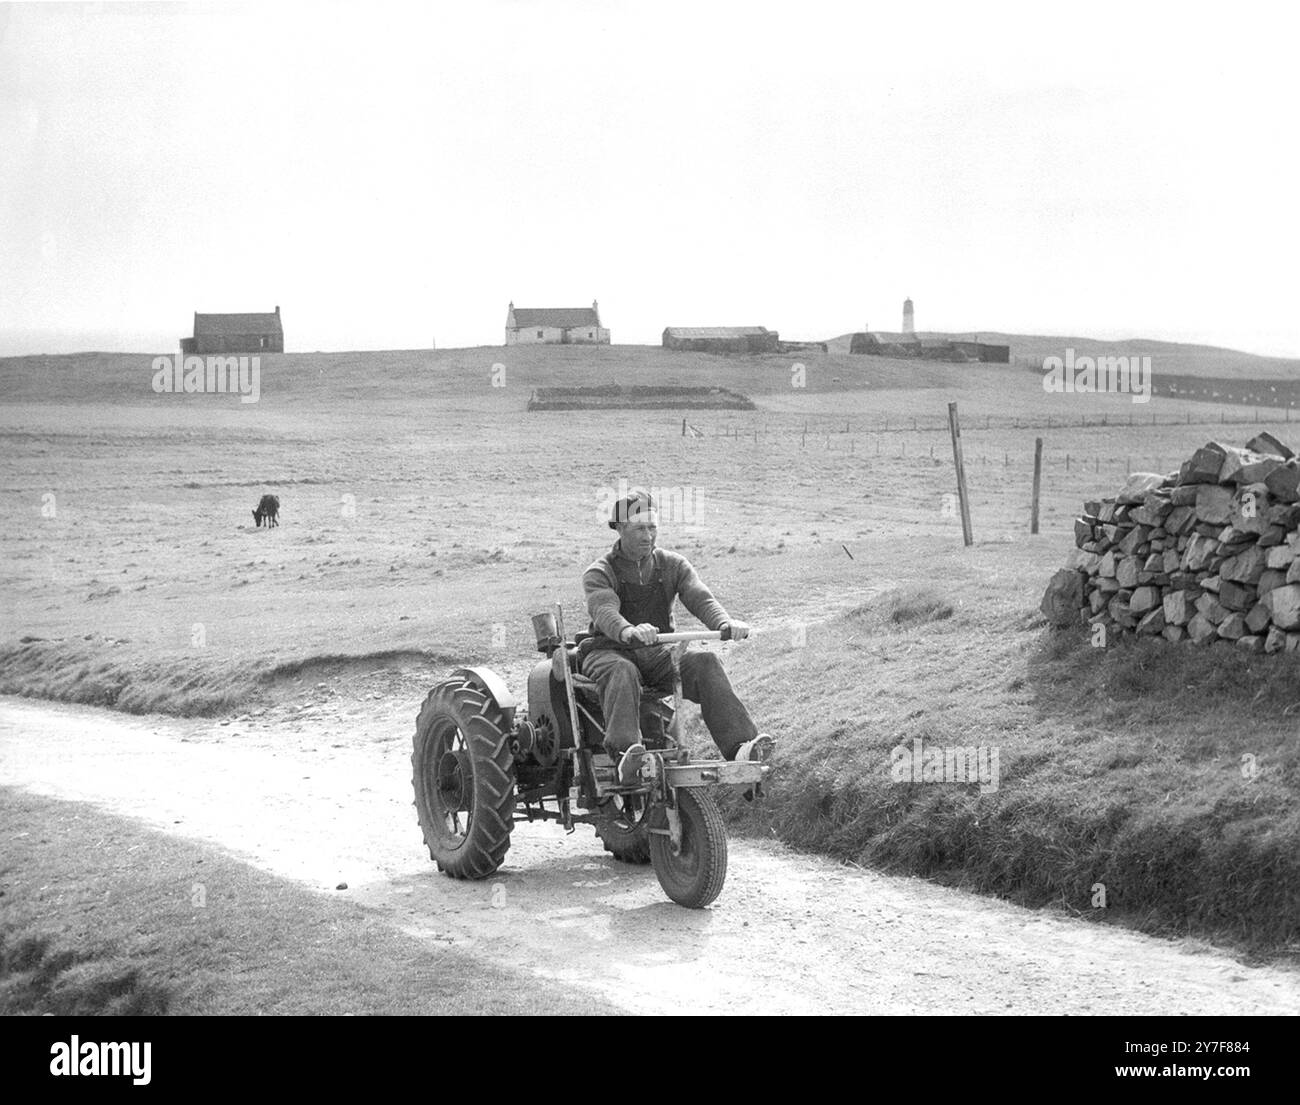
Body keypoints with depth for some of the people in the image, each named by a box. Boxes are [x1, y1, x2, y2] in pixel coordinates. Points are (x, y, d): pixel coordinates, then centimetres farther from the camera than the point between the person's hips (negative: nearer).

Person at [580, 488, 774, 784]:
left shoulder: (673, 565, 10)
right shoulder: (599, 573, -2)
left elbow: (700, 598, -7)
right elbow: (604, 611, -24)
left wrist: (725, 623, -31)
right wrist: (629, 631, -48)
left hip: (657, 654, 3)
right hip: (609, 652, -3)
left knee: (704, 662, -26)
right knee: (622, 673, -38)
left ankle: (740, 745, -41)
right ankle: (624, 753, -61)